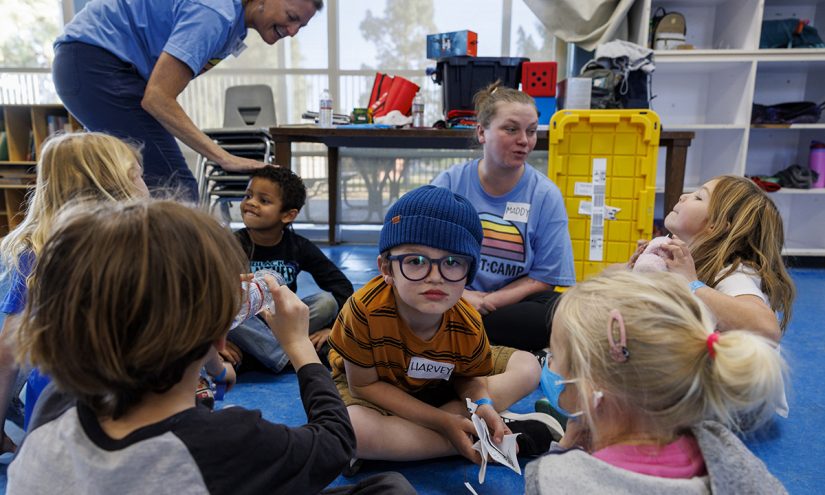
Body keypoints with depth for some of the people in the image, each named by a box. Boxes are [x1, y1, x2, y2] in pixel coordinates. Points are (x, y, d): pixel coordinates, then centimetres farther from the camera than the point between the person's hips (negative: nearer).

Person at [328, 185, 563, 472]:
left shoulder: (468, 325, -25)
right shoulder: (366, 309, -38)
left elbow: (468, 378, -4)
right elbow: (364, 384, -25)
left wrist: (482, 405, -30)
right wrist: (444, 422, -30)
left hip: (437, 383, 4)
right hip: (372, 385, -3)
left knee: (527, 368, -4)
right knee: (351, 429, -39)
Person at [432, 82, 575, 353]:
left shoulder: (545, 194, -2)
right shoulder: (450, 181, -1)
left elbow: (544, 278, -2)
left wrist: (487, 301, -14)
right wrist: (458, 295, -15)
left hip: (511, 306, 1)